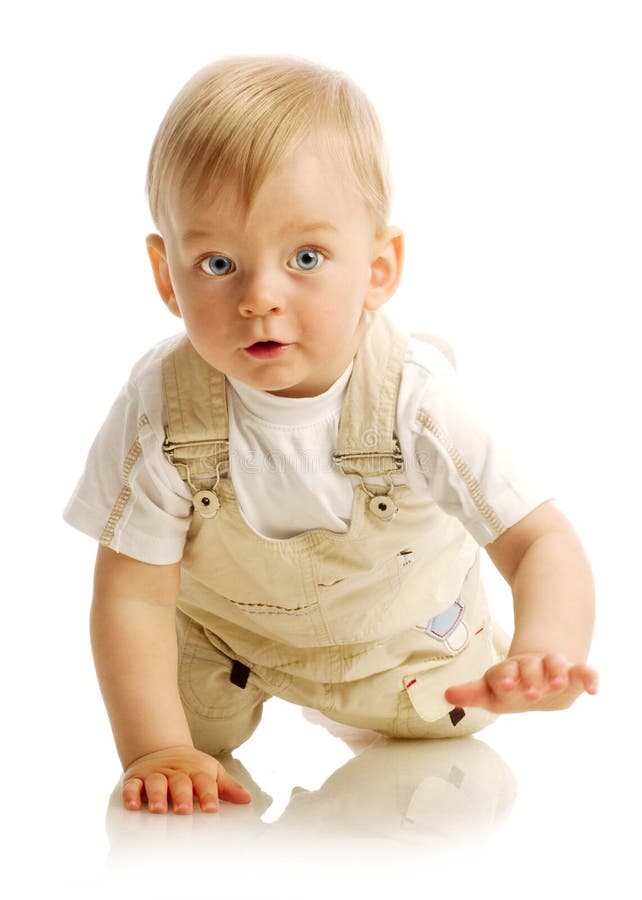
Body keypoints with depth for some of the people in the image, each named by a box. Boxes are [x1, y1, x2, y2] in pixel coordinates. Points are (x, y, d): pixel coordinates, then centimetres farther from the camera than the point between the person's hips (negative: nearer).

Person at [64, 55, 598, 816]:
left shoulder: (412, 402, -36)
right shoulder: (161, 410, -34)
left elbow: (541, 540, -35)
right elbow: (133, 594, -27)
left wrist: (542, 655, -57)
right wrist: (156, 749, -36)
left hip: (403, 637, 0)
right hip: (223, 630, 0)